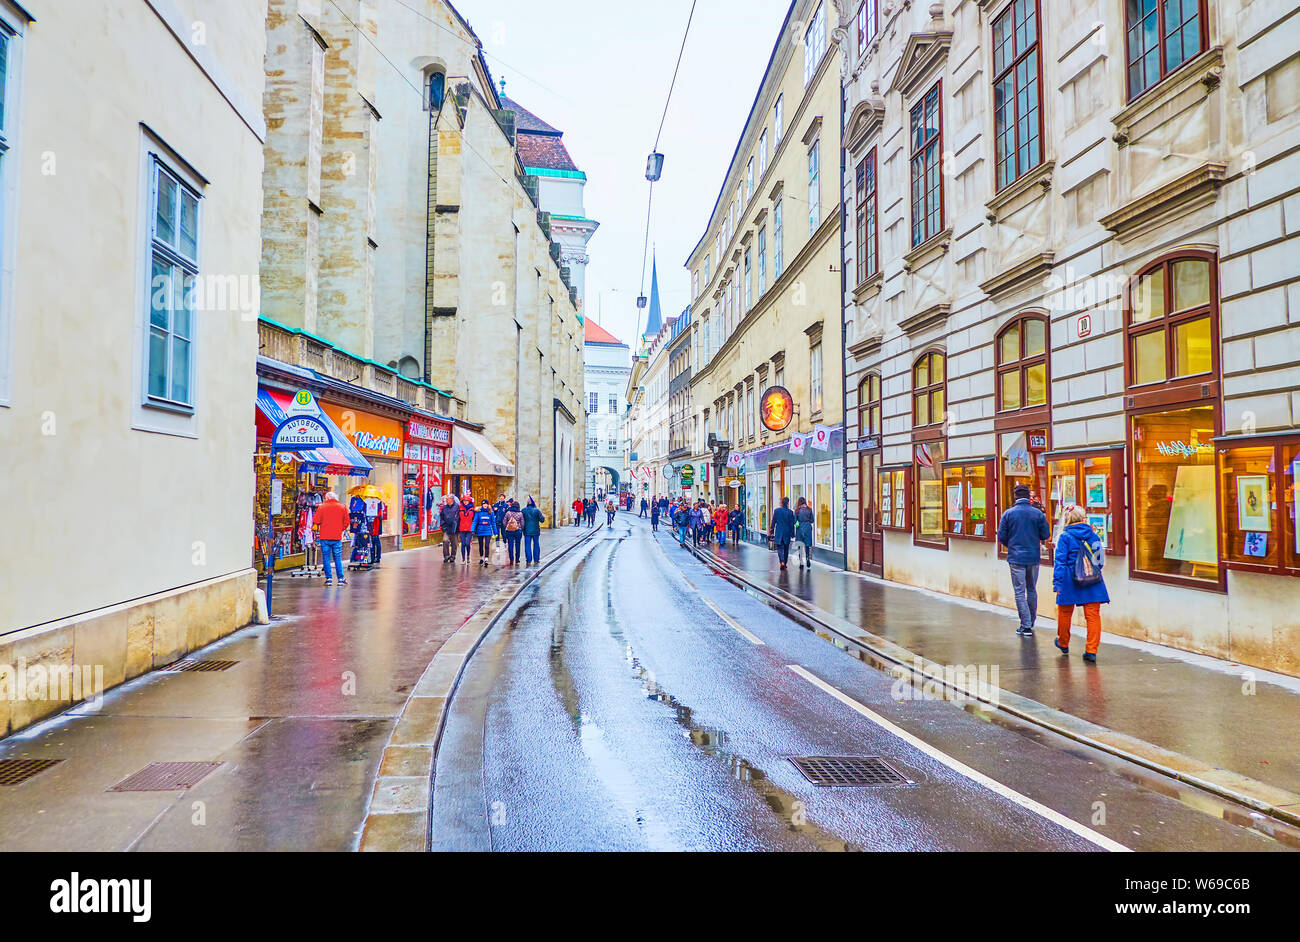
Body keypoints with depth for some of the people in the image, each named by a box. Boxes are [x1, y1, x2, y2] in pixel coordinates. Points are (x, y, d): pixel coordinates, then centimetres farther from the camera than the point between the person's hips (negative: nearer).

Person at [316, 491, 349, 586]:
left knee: (326, 559, 6)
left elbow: (316, 521, -4)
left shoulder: (321, 507, -3)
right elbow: (346, 522, 3)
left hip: (325, 537, -1)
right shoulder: (342, 507, 2)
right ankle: (341, 579, 8)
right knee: (338, 559, 9)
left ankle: (329, 579, 5)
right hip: (337, 537, 1)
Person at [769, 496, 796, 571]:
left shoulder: (776, 511, -4)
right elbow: (792, 524, -2)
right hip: (787, 533, 1)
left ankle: (782, 562, -19)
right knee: (786, 548, 15)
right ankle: (785, 563, 22)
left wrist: (772, 532, 9)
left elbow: (773, 522, 0)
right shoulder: (790, 512, -6)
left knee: (780, 548, 0)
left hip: (779, 532, -1)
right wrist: (792, 534, 5)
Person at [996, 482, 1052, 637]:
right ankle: (1031, 622, 28)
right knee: (1032, 590, 17)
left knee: (1020, 592, 1)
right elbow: (1046, 535, 1)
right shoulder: (1038, 513, -2)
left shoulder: (1008, 513, -6)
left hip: (1016, 558, -3)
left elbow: (1001, 537, -4)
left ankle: (1026, 626, -3)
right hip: (1034, 557, 3)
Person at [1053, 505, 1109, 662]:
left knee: (1064, 613, 15)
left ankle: (1063, 644, 32)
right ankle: (1091, 651, -2)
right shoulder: (1093, 535, 3)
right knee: (1093, 615, 3)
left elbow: (1060, 561, -10)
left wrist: (1057, 582, -9)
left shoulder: (1064, 537, -6)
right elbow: (1100, 559, 10)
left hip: (1070, 581, -2)